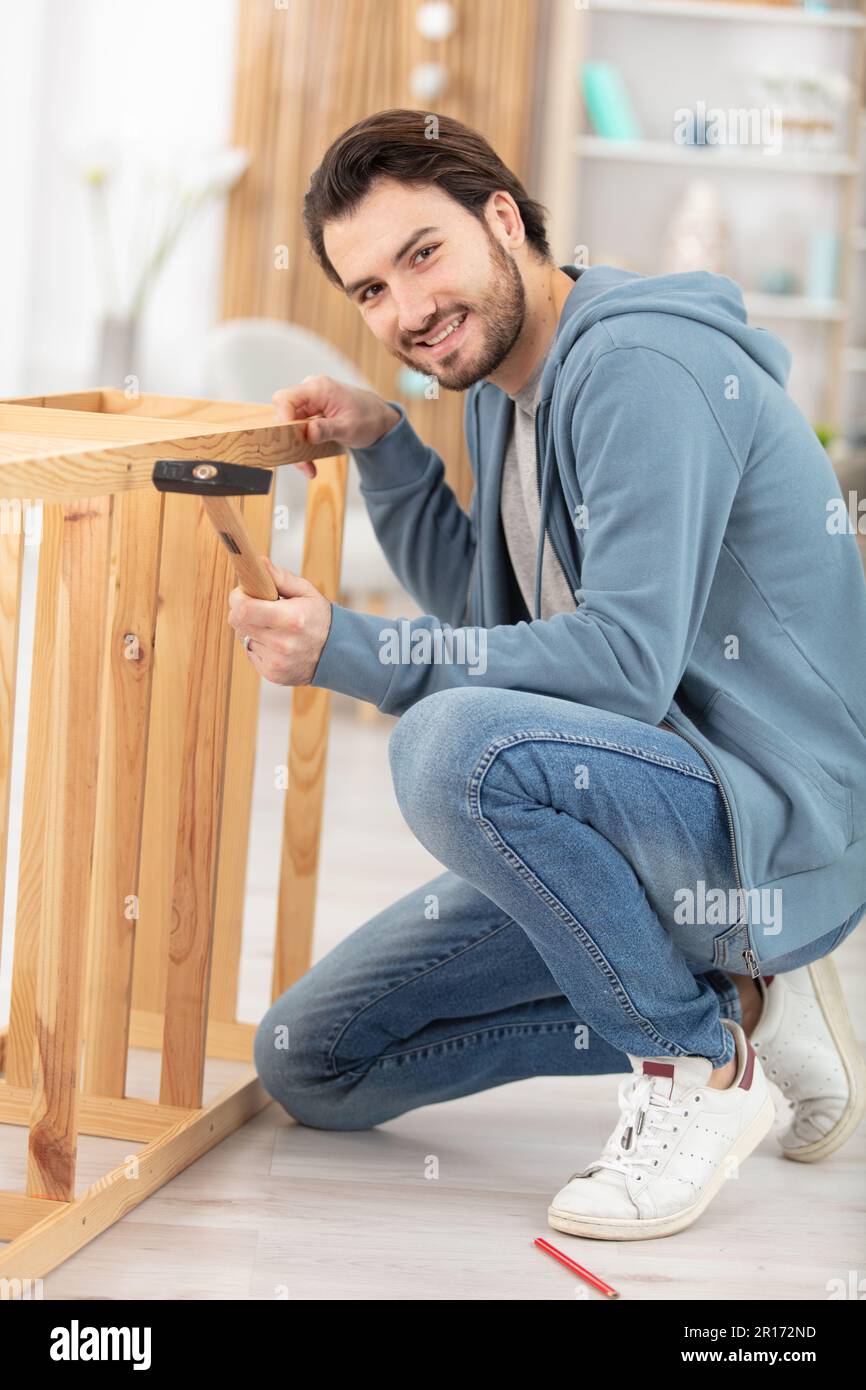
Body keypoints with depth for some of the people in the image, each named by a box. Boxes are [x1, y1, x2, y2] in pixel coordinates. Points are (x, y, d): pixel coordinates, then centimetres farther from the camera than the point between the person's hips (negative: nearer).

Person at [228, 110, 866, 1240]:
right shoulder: (502, 389, 10)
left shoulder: (641, 367, -19)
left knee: (455, 742, -35)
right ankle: (736, 999, 10)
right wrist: (384, 447, 9)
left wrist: (347, 649, -24)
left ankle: (705, 1058, -13)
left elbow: (628, 661, -28)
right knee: (309, 1061, 9)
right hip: (651, 819, 10)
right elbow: (486, 610, 22)